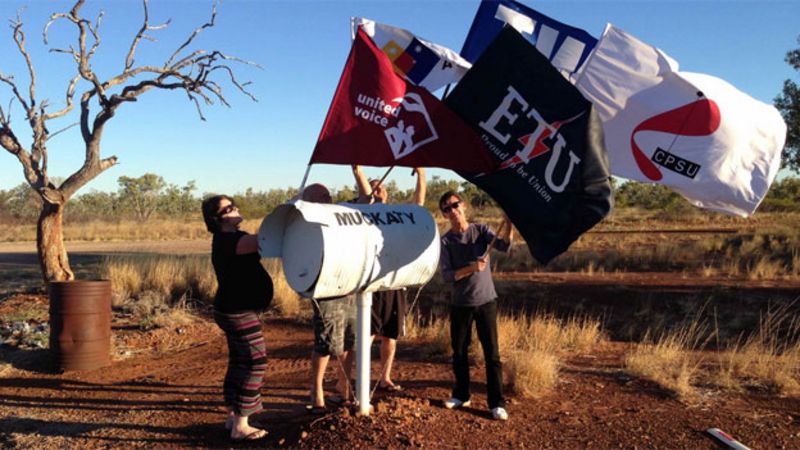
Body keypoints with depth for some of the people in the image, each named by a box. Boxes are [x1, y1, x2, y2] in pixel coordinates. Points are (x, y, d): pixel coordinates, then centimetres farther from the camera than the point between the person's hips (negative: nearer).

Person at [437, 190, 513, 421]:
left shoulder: (481, 229, 0)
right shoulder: (445, 241, -2)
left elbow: (504, 245, -17)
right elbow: (446, 275, -11)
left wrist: (507, 222, -33)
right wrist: (471, 268, -26)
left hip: (486, 301, -1)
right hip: (460, 304, 1)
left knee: (492, 353, -1)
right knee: (459, 352, 12)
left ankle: (497, 402, 7)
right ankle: (461, 395, 29)